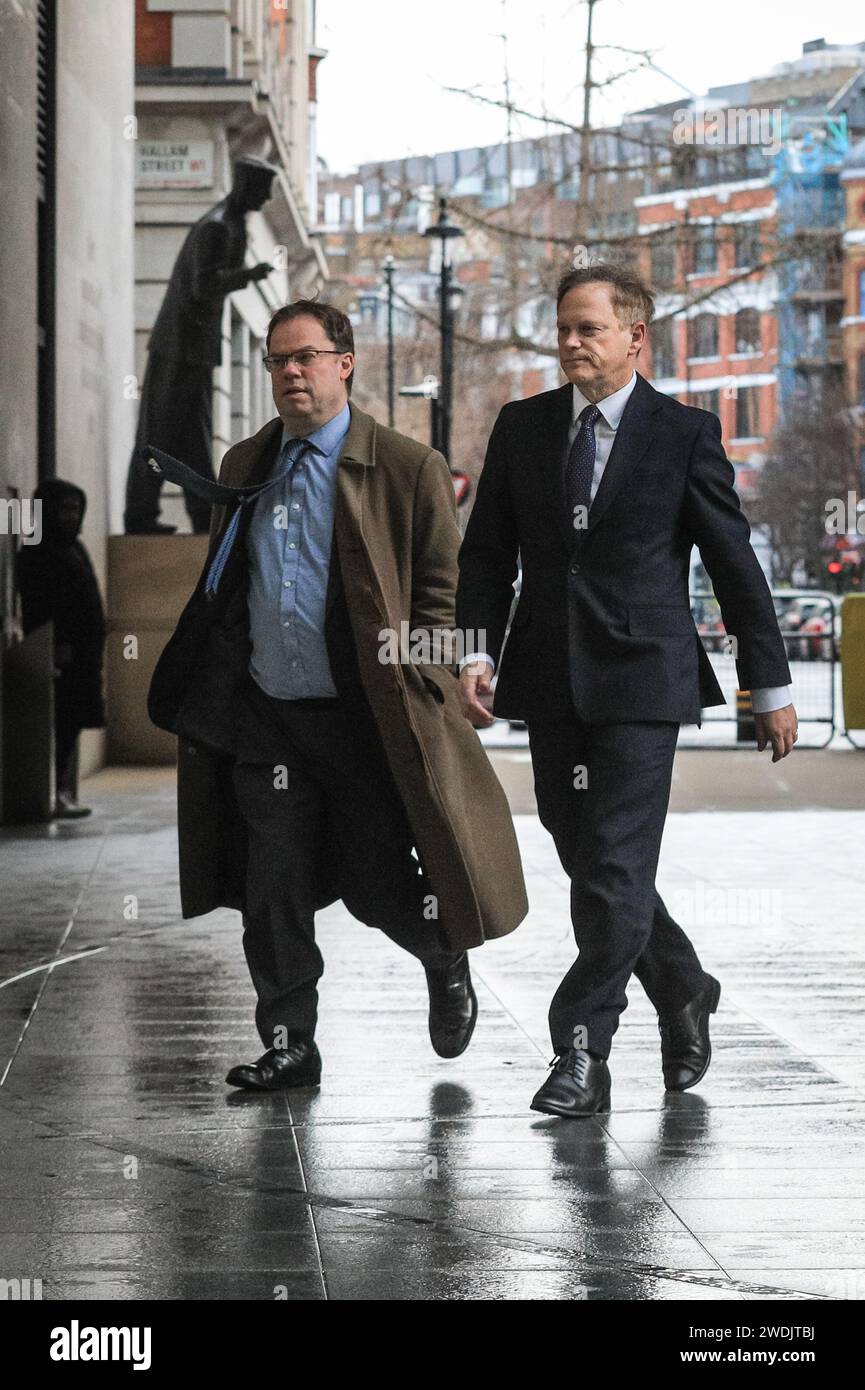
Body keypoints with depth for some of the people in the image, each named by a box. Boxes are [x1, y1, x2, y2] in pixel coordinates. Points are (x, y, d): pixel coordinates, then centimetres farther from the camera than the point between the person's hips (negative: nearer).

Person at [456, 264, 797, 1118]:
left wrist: (768, 686, 2)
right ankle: (683, 994, 31)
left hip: (641, 680, -4)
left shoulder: (683, 433, -2)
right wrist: (476, 650, -5)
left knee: (617, 869, -9)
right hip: (550, 682, 4)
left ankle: (582, 1052, -3)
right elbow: (487, 550, 10)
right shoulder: (522, 427, 8)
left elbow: (733, 561, 1)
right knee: (586, 861, 10)